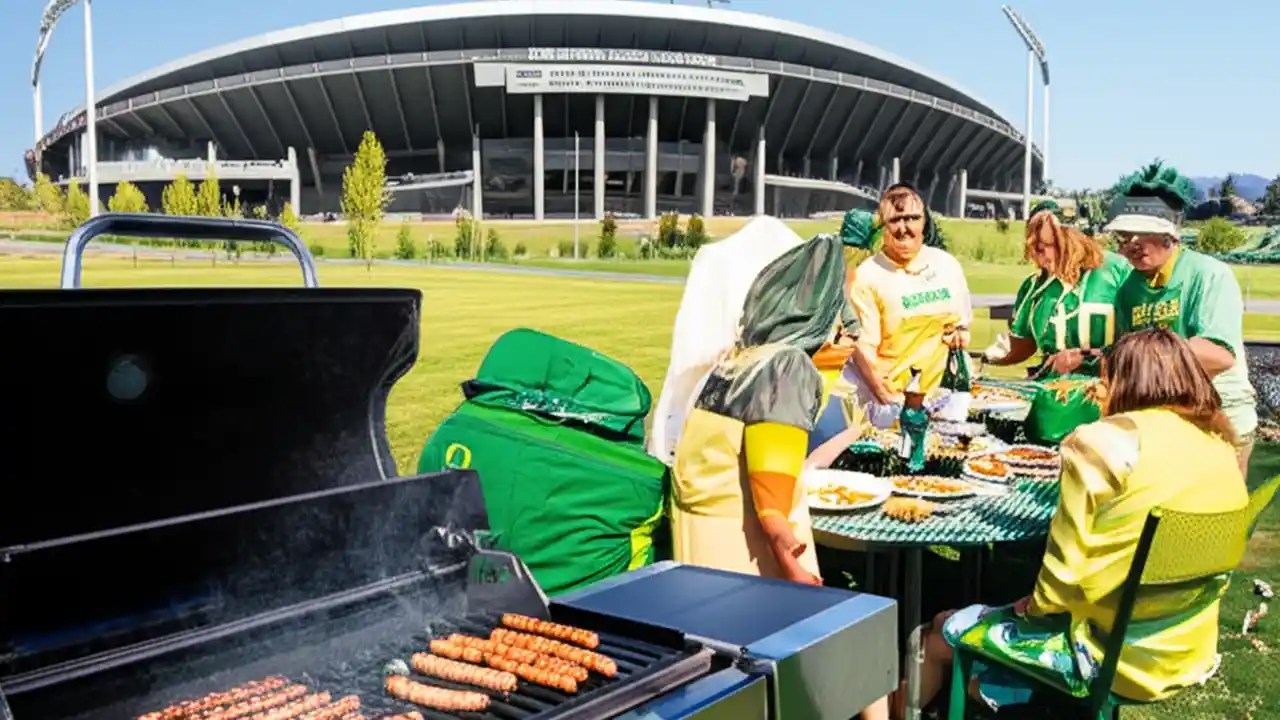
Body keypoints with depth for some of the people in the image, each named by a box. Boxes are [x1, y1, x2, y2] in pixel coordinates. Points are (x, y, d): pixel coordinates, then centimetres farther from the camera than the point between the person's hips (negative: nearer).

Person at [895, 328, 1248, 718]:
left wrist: (1036, 604, 4)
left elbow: (1065, 575, -16)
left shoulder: (1104, 442, -17)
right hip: (1193, 654, 7)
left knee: (944, 632, 16)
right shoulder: (1221, 447, 3)